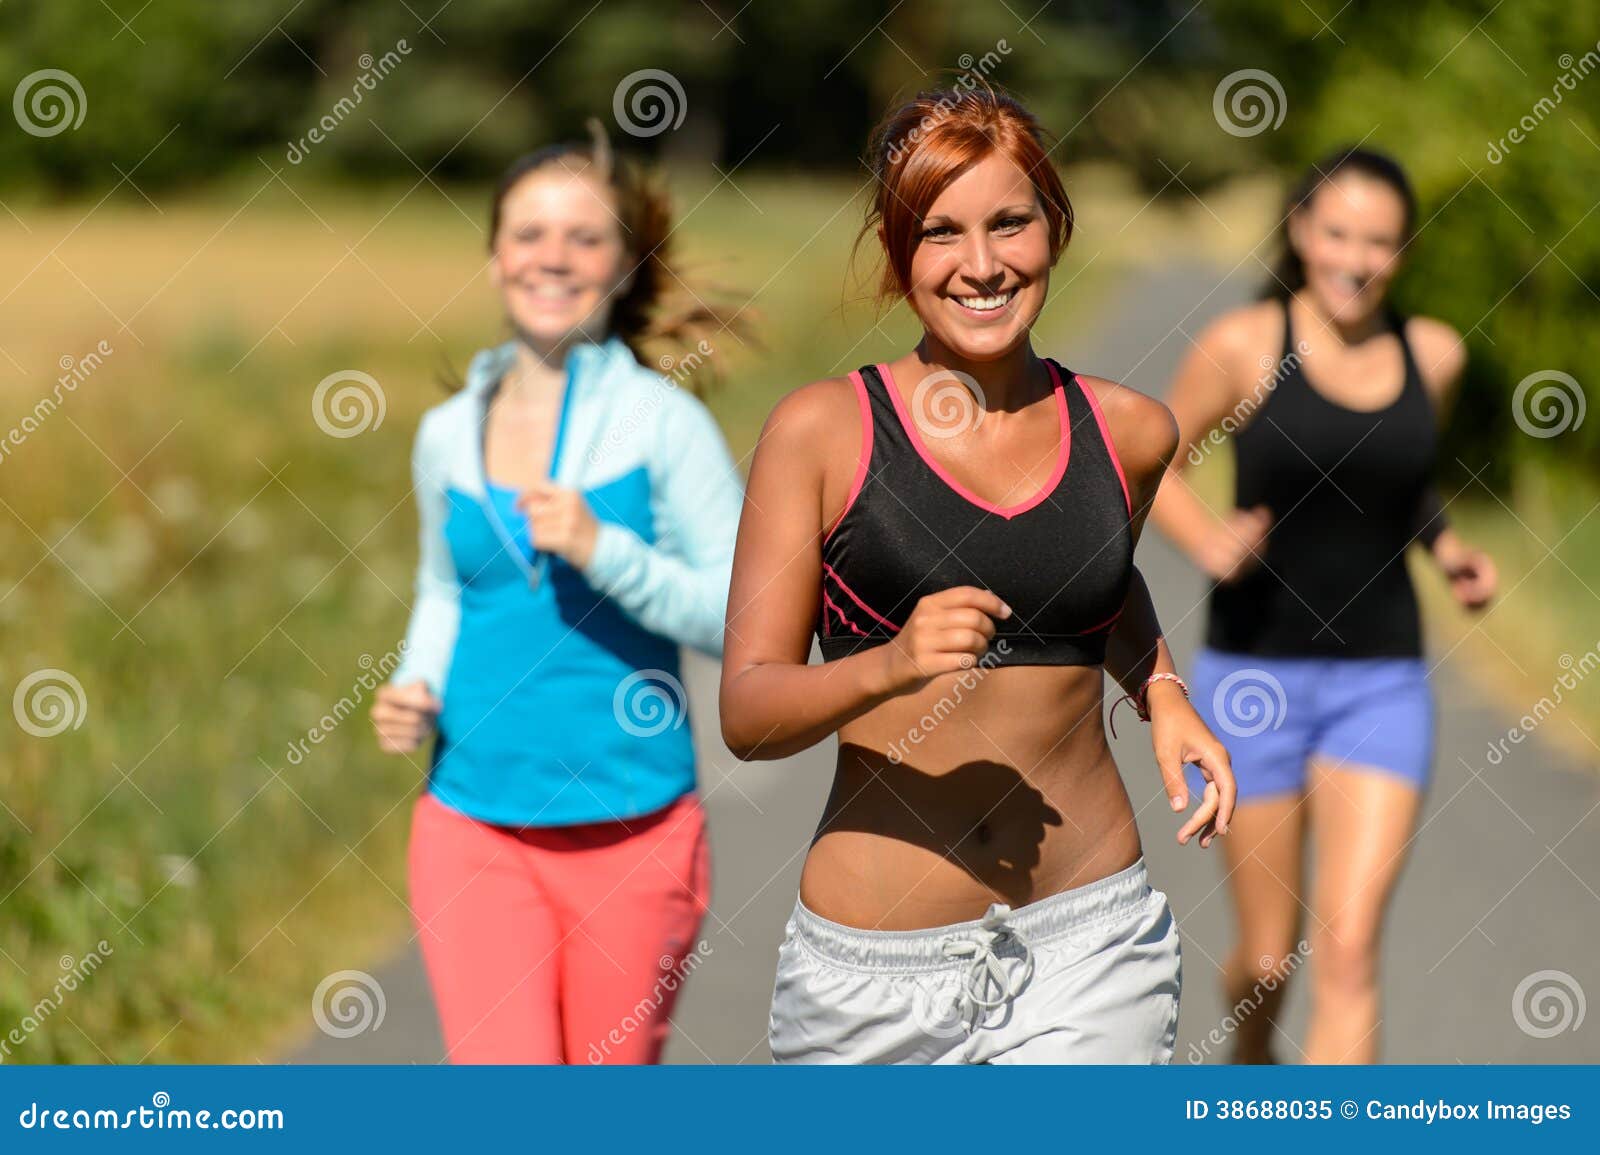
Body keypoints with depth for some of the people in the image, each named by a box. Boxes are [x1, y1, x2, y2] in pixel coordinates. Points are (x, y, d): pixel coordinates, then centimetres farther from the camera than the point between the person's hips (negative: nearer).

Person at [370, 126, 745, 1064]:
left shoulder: (663, 424, -5)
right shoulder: (448, 436, 7)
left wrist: (603, 550, -21)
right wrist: (417, 689, 5)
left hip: (633, 829, -2)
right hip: (474, 829, 2)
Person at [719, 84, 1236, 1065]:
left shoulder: (1129, 433, 4)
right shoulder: (824, 430, -4)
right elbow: (746, 712, -8)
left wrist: (1164, 696, 10)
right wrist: (889, 666, -26)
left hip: (1089, 946, 1)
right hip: (875, 964, -1)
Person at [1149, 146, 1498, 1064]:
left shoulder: (1434, 355, 2)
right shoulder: (1243, 347, -8)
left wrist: (1450, 549, 2)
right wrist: (1208, 540, -18)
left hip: (1381, 684, 2)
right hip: (1255, 676, -1)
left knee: (1348, 954, -11)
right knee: (1271, 958, 10)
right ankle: (1251, 1051, 46)